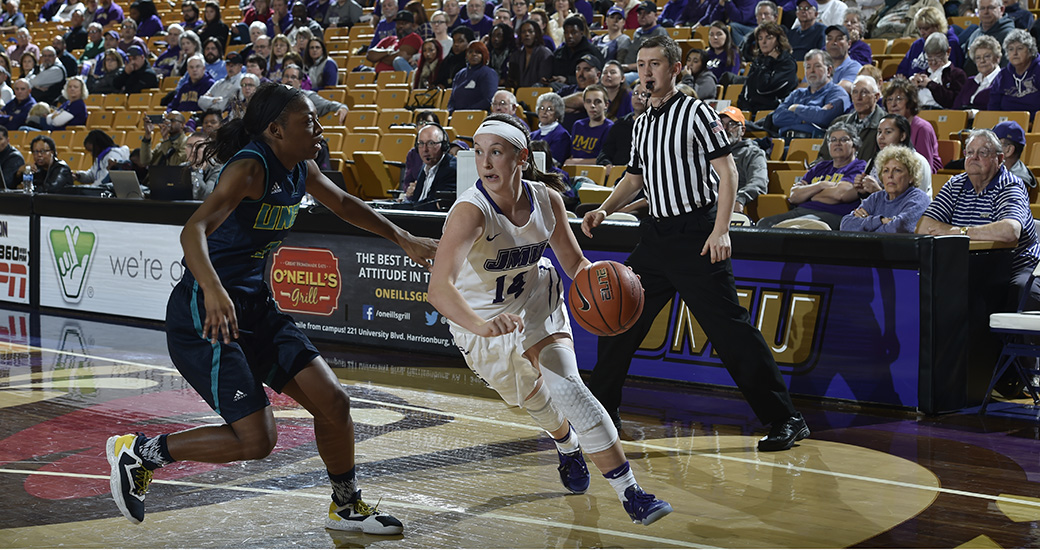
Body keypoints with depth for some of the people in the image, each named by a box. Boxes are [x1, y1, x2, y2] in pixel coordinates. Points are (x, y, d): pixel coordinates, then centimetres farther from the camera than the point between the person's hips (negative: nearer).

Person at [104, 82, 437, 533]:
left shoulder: (300, 168, 6)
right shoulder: (250, 167, -21)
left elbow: (343, 204, 28)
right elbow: (193, 230, -35)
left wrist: (402, 239, 29)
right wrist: (214, 291, -52)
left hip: (257, 308, 9)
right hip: (210, 313, -9)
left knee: (332, 401, 6)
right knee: (255, 440, -12)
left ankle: (347, 507, 27)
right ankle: (137, 451, 5)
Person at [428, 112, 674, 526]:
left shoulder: (546, 199, -18)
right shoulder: (471, 211, -34)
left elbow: (574, 263, -4)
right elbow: (439, 288, -47)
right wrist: (482, 326, -64)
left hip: (536, 300, 2)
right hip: (482, 322, -2)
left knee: (567, 389, -18)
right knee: (536, 400, 16)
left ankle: (629, 490, -10)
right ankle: (568, 446, 53)